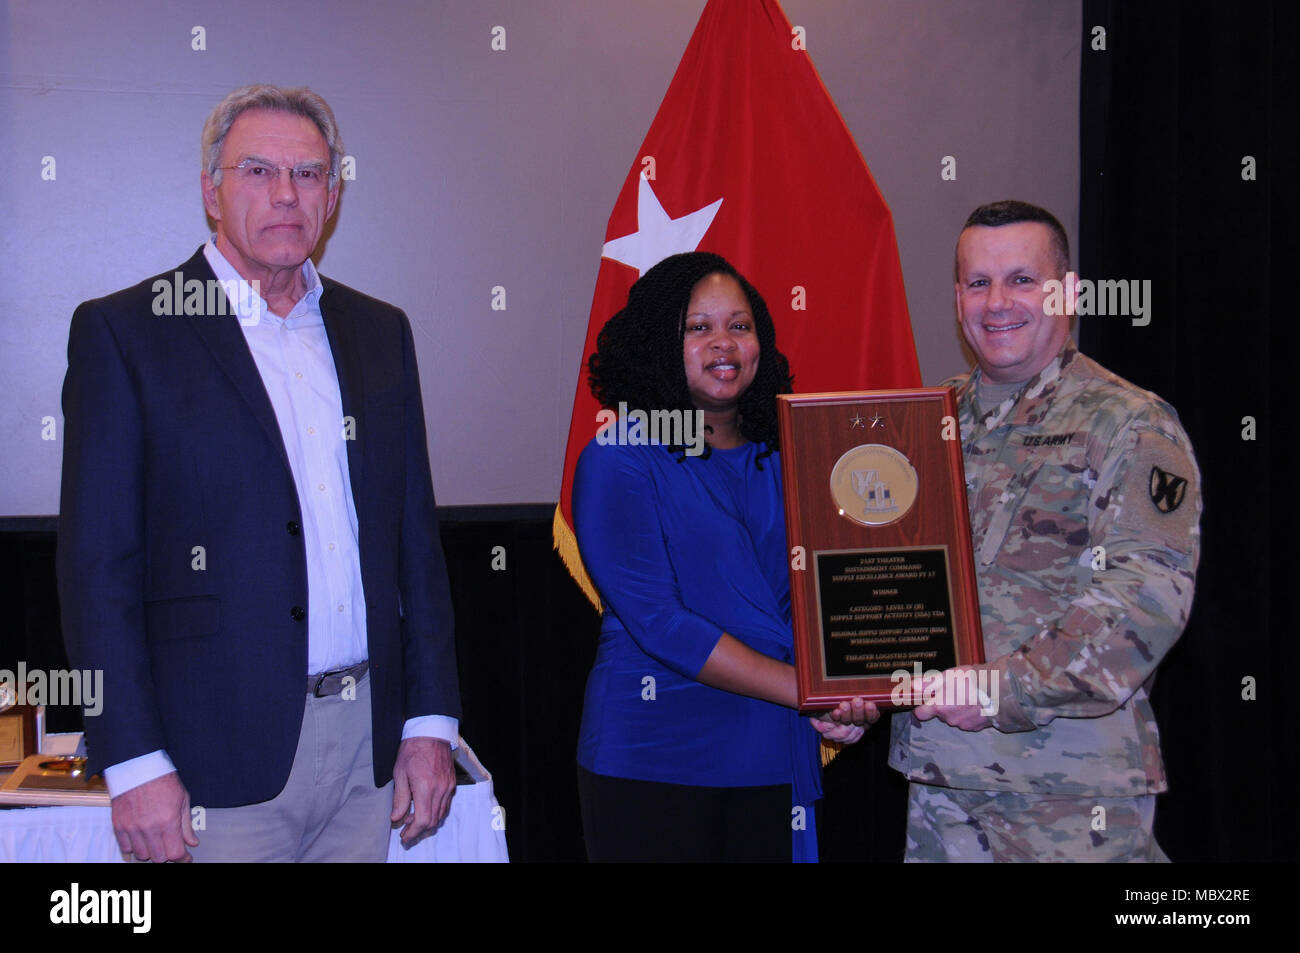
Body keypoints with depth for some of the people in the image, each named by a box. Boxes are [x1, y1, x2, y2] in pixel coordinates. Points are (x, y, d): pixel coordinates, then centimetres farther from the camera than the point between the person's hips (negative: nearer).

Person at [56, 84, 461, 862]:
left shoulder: (379, 331, 11)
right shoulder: (124, 331, -3)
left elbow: (416, 536, 13)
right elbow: (97, 563, -6)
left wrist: (431, 722, 7)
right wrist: (134, 765, -12)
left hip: (368, 742, 4)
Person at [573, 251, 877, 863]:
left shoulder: (778, 460, 10)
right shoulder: (618, 461, -7)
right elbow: (658, 622, -15)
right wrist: (806, 690, -18)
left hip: (774, 758, 5)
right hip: (653, 760, -4)